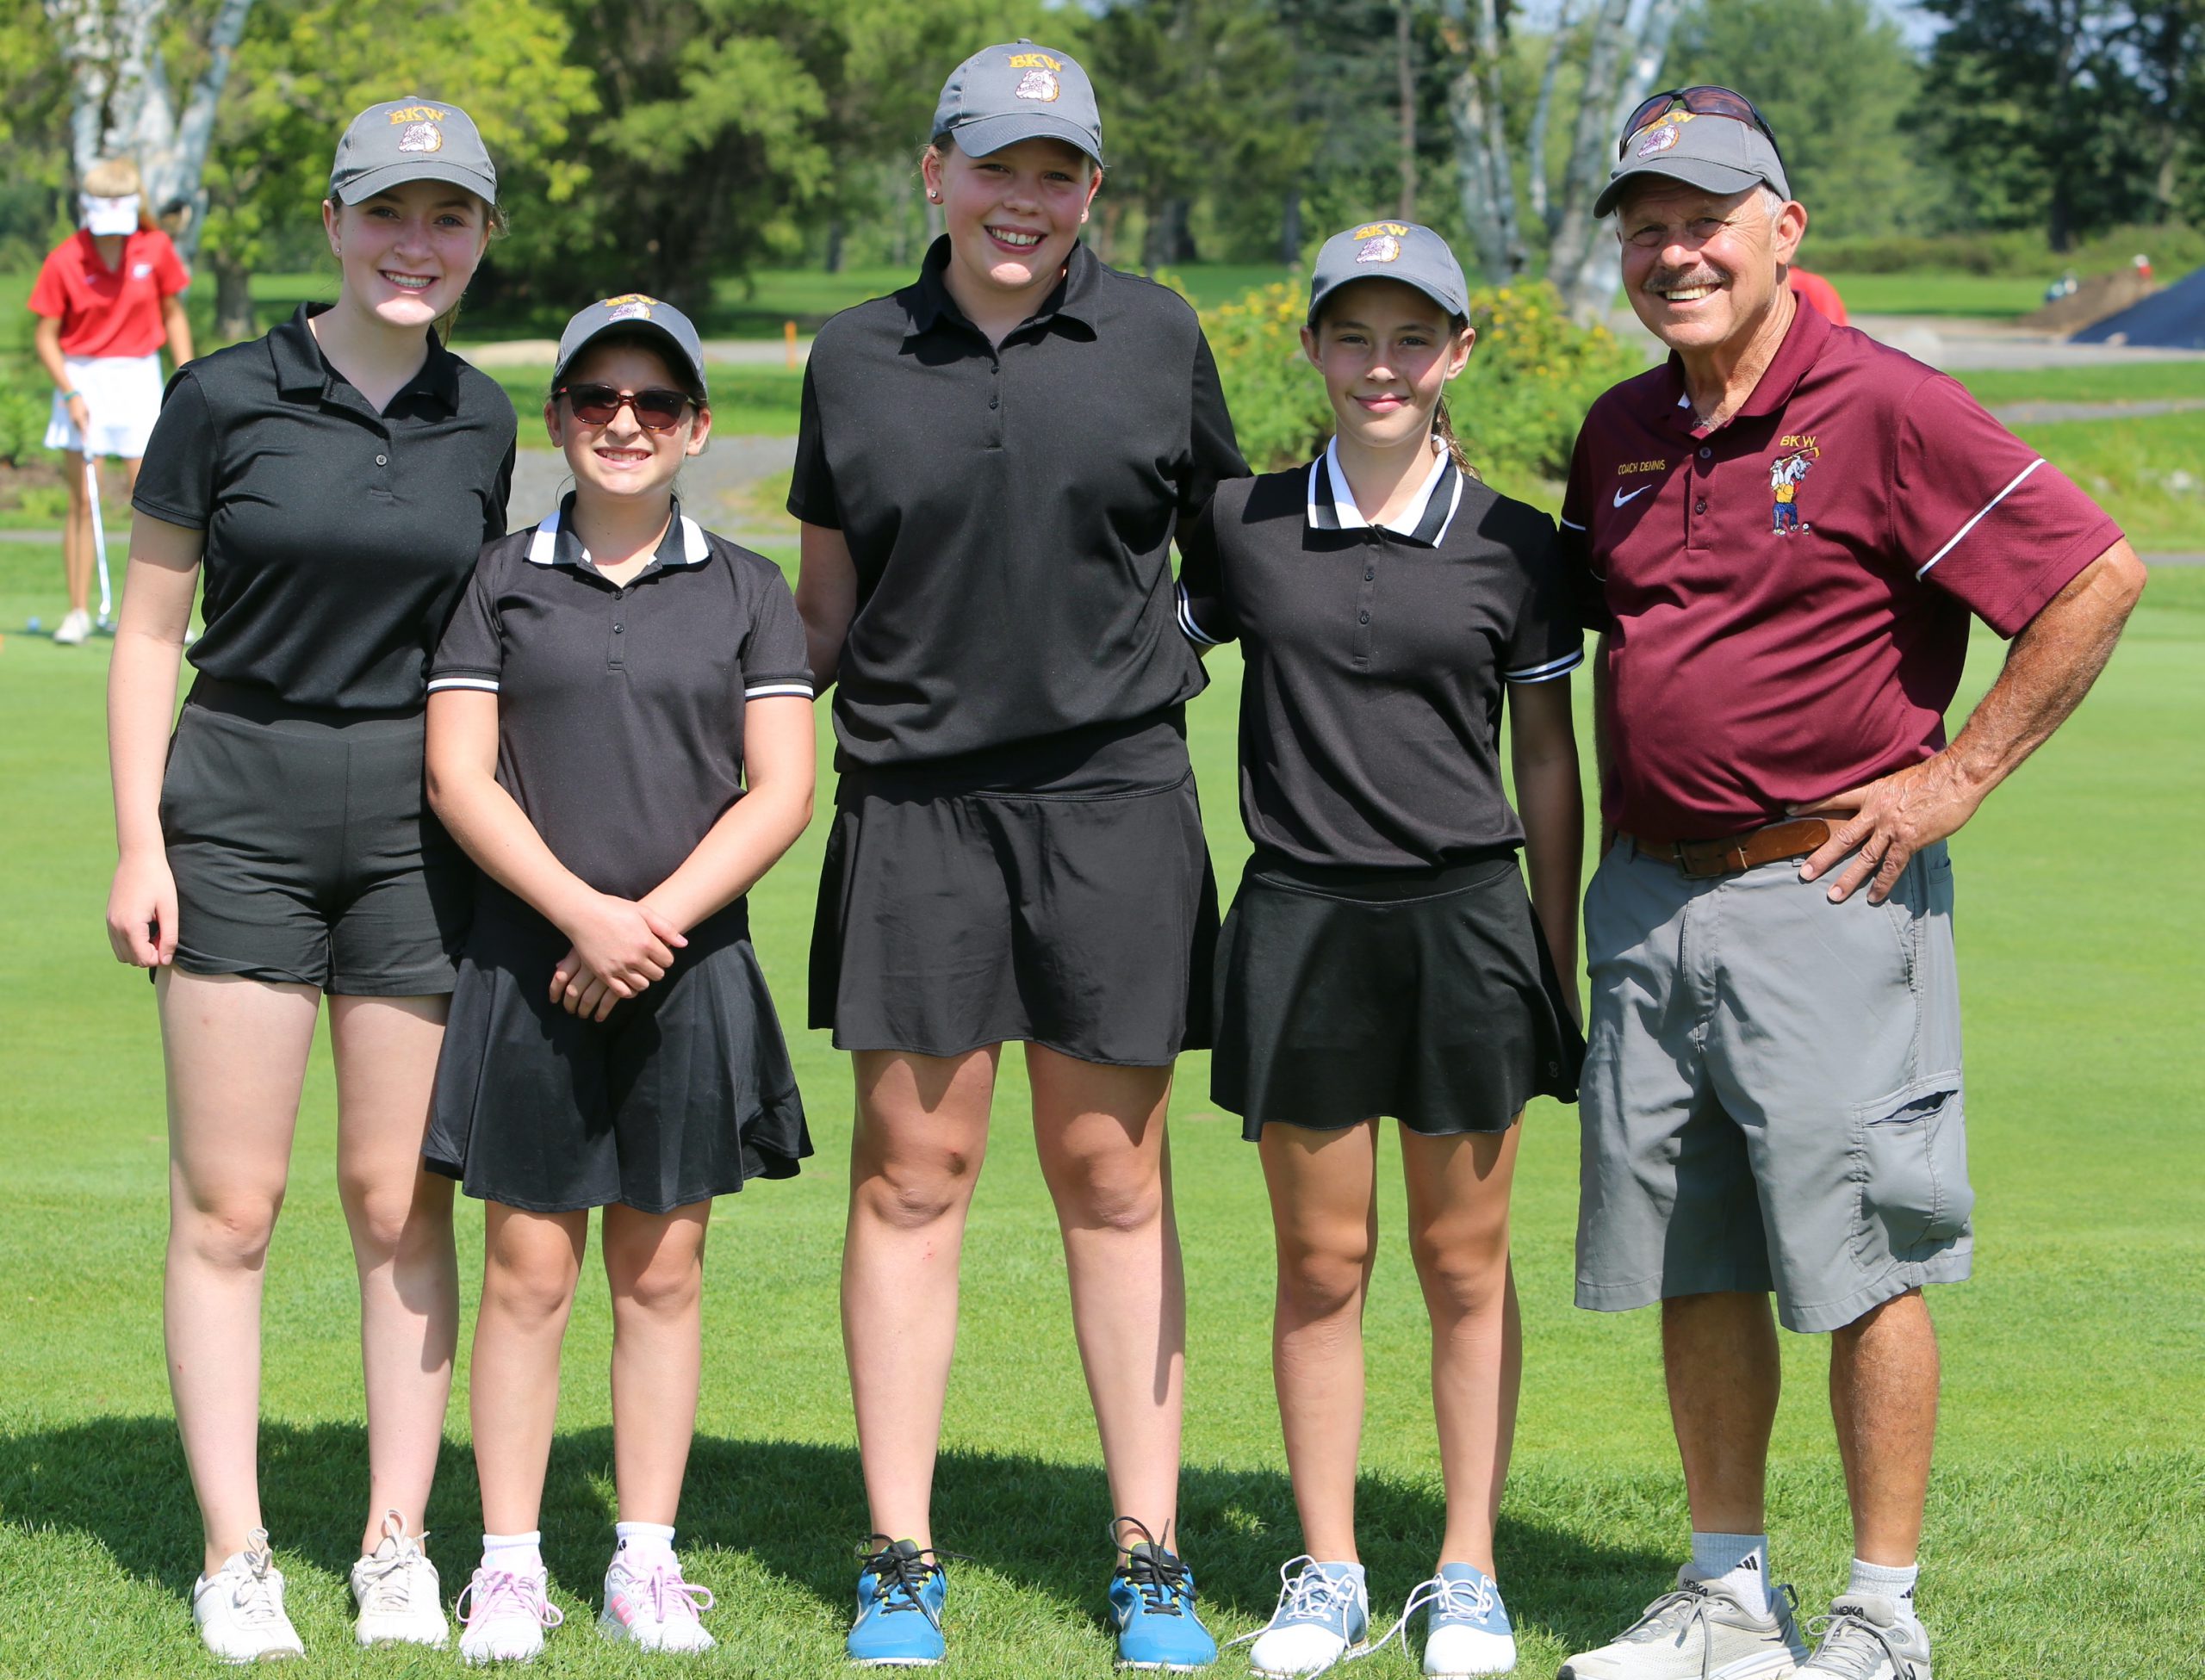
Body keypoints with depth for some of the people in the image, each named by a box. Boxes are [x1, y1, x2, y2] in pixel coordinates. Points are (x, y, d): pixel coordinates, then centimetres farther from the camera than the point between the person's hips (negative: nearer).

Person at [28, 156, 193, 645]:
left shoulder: (156, 249, -4)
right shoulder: (64, 261, -9)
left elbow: (173, 316, 8)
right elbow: (45, 337, -3)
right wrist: (69, 393, -14)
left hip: (140, 377, 1)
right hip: (83, 380, -1)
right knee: (83, 502, -2)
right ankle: (78, 611, 4)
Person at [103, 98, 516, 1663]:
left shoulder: (479, 419, 7)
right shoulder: (225, 400, -3)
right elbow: (151, 629, 1)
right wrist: (140, 840, -4)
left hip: (421, 821, 3)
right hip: (243, 812, -2)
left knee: (402, 1198, 5)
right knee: (229, 1201, -1)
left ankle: (400, 1544, 14)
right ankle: (235, 1556, 5)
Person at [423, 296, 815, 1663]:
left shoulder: (745, 594, 6)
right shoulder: (502, 584, 5)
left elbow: (780, 795, -1)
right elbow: (459, 776, -2)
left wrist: (655, 921, -12)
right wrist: (582, 913, -13)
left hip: (691, 972, 1)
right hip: (531, 970, -1)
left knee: (663, 1271, 6)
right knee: (529, 1270, 1)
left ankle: (648, 1564, 14)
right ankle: (510, 1564, 8)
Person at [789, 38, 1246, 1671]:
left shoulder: (1153, 336, 4)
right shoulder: (857, 358, 7)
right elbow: (822, 605, 13)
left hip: (1112, 796, -1)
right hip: (914, 798, 1)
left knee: (1114, 1180, 5)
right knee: (913, 1174, 2)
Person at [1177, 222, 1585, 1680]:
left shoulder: (1512, 547, 2)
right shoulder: (1241, 528, 3)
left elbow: (1548, 765, 6)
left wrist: (1563, 966, 5)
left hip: (1467, 919, -1)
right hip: (1299, 920, 1)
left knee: (1465, 1258, 5)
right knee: (1321, 1259, 5)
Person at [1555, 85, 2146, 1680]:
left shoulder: (1884, 409, -11)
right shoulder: (1622, 434, 11)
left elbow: (2098, 576, -13)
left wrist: (1957, 776, -12)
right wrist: (1614, 848, 17)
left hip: (1826, 894, -7)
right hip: (1654, 900, 7)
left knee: (1860, 1258, -3)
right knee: (1692, 1263, 11)